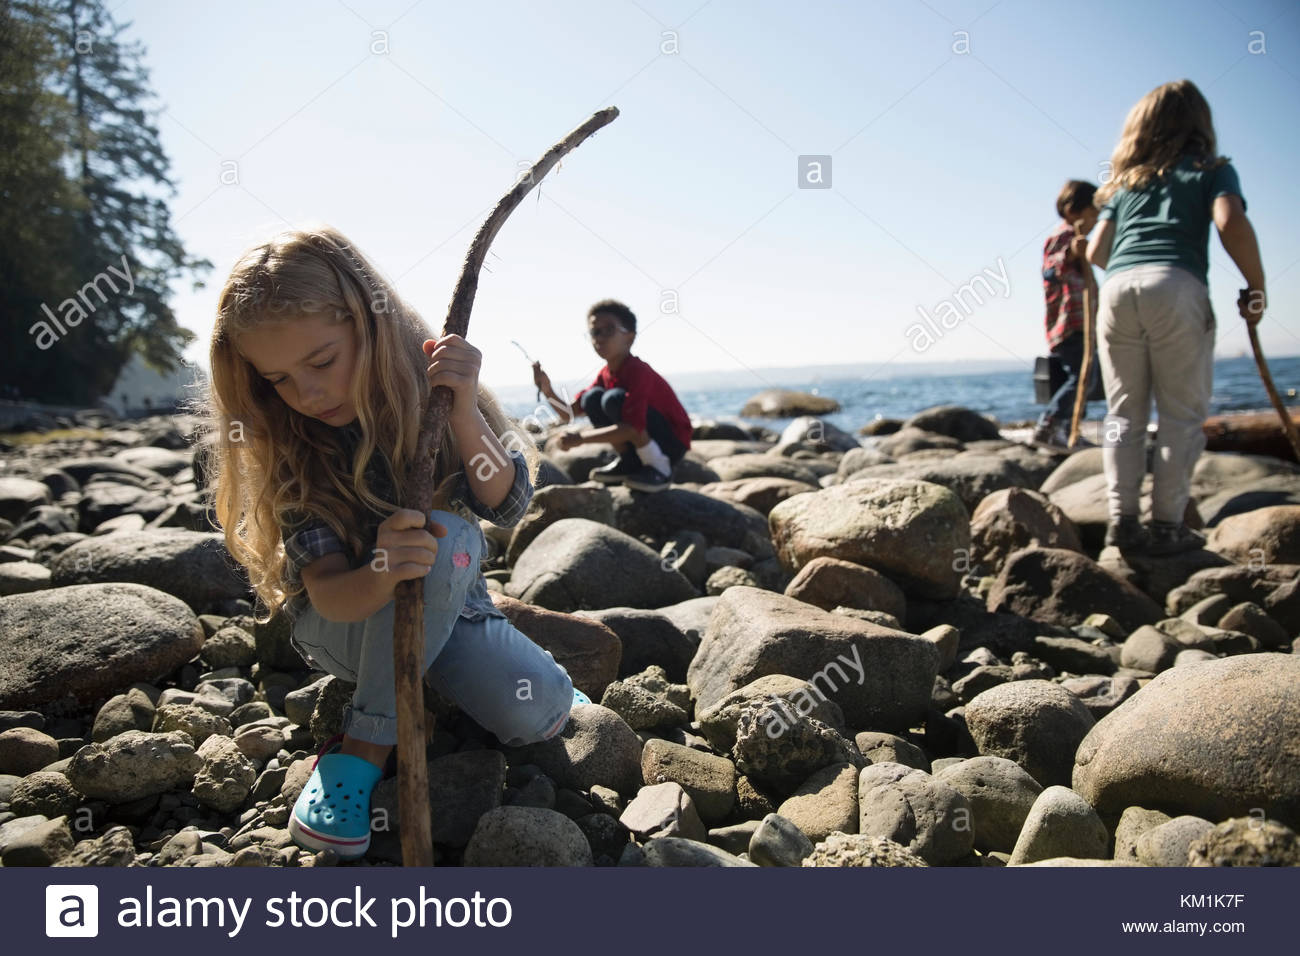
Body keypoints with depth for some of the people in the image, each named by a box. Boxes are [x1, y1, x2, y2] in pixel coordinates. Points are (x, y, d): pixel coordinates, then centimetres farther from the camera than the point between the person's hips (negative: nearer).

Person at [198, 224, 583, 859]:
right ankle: (372, 740, -18)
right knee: (444, 535, -34)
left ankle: (363, 744, 2)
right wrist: (380, 575, -50)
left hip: (444, 610, 3)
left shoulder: (428, 385, -15)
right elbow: (326, 592, -26)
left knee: (538, 712, -26)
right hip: (341, 623, -2)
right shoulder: (287, 449, -18)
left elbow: (507, 507, -21)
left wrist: (464, 413, -37)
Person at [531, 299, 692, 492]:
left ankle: (659, 468, -15)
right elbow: (570, 412, 3)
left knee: (614, 399, -28)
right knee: (592, 398, -8)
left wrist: (582, 437, -34)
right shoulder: (605, 375, 3)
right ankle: (630, 463, 3)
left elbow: (633, 429, -35)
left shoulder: (638, 371, -23)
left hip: (672, 443, -8)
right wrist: (547, 391, -16)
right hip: (643, 444, 8)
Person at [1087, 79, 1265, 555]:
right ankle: (1167, 525, 0)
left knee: (1124, 411, 8)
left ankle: (1121, 518, 2)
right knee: (1181, 414, 2)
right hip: (1176, 286, -3)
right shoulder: (1211, 170, 16)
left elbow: (1095, 252, 20)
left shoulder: (1125, 182, 27)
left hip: (1116, 288, 4)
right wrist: (1256, 289, 5)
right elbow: (1232, 222, -3)